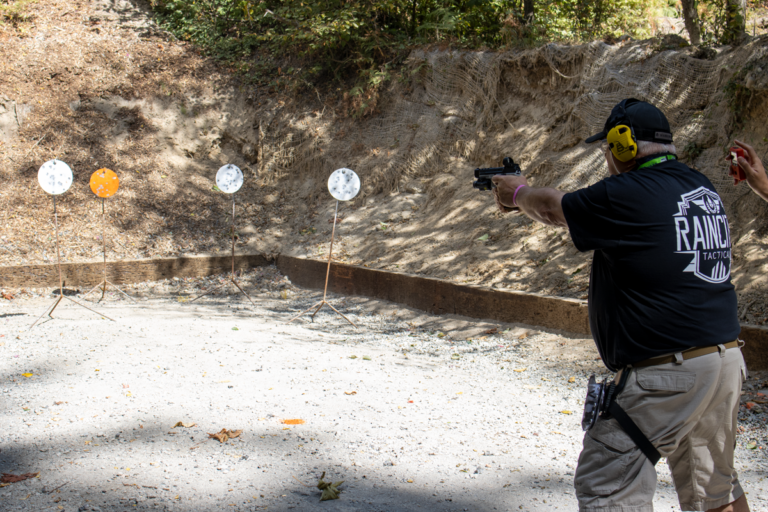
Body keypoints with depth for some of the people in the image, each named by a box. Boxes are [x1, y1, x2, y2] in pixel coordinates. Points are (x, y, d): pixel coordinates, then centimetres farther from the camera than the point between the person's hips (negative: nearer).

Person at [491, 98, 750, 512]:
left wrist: (518, 192, 23)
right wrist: (528, 193, 28)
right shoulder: (701, 189, 10)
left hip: (669, 374, -9)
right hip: (726, 361, 9)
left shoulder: (626, 195, -15)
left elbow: (554, 209, 2)